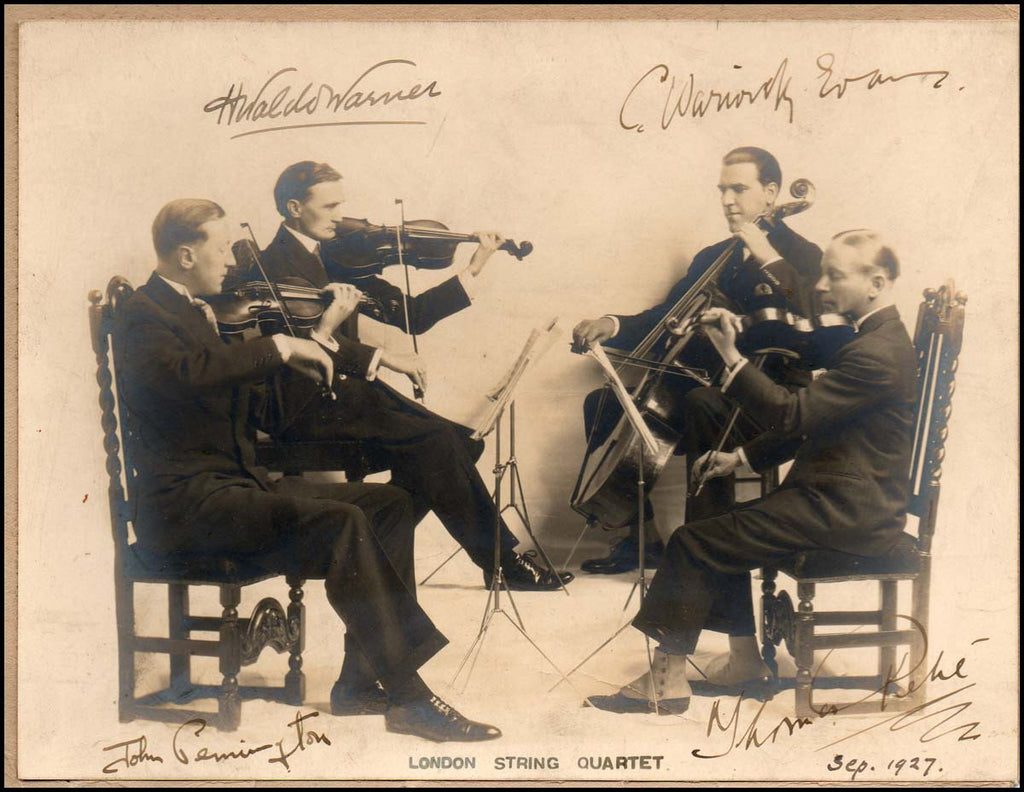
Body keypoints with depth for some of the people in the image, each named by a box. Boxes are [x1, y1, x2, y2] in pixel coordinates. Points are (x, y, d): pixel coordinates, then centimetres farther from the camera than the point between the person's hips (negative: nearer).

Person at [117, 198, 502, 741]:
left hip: (239, 484, 10)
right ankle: (409, 698, -25)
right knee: (342, 524, -29)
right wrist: (280, 345, -24)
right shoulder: (143, 317, -10)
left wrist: (316, 341, 20)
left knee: (390, 504, -3)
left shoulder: (197, 311, 20)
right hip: (185, 504, -10)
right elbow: (189, 371, -32)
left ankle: (360, 685, -8)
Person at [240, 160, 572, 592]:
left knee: (460, 442, -9)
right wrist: (381, 357, -28)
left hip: (344, 390, 8)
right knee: (435, 440, -19)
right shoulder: (275, 262, -9)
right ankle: (501, 560, -7)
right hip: (306, 407, -8)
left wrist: (471, 273, 7)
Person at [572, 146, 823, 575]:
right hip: (706, 384, 7)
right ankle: (641, 535, -4)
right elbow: (665, 317, 16)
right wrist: (614, 326, -3)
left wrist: (770, 258, -24)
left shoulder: (802, 258, -2)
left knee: (701, 405, -38)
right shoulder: (712, 258, 20)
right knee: (604, 403, -8)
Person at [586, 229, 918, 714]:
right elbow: (810, 421, 19)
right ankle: (744, 657, 19)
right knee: (720, 522, 15)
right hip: (842, 497, 11)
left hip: (846, 512, -11)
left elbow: (791, 415, -25)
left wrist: (732, 356, -26)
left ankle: (667, 679, -2)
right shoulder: (876, 339, 14)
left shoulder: (877, 354, -21)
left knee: (694, 543, -12)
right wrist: (744, 456, 12)